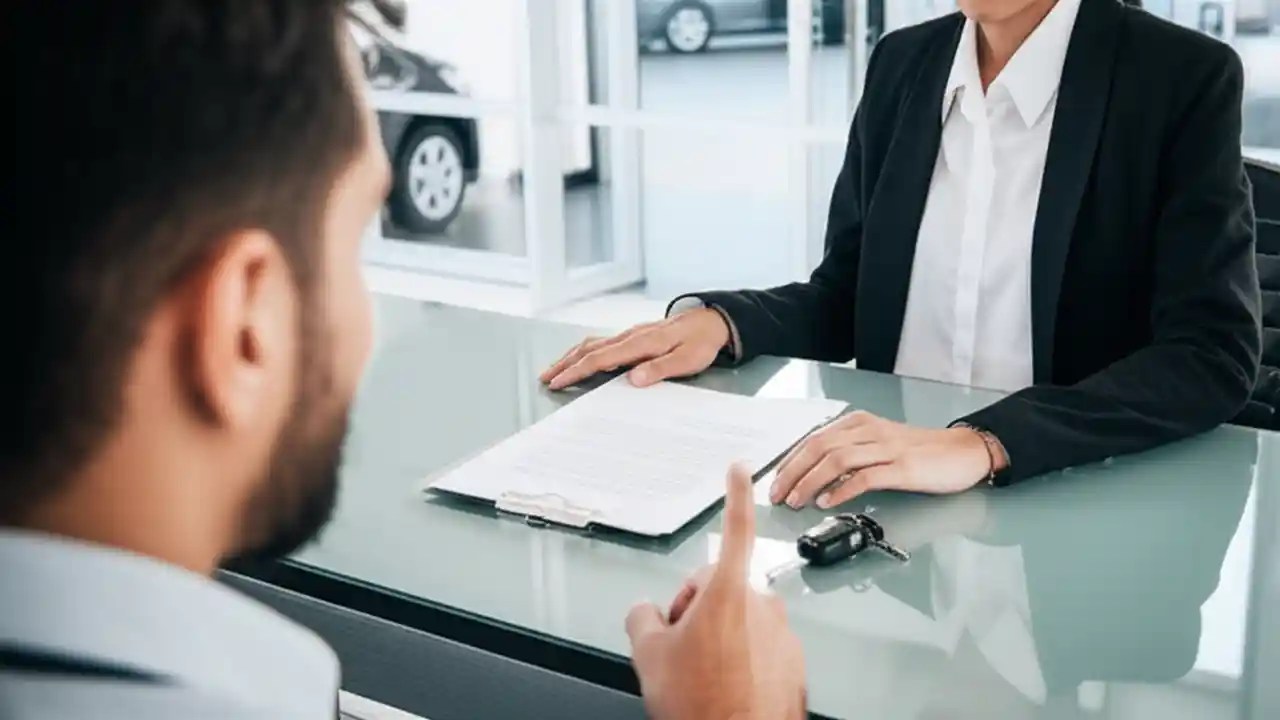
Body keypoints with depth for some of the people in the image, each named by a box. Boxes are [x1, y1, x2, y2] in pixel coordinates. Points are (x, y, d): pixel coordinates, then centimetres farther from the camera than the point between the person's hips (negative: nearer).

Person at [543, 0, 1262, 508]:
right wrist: (719, 321, -8)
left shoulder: (1185, 78, -8)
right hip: (889, 487, 4)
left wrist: (982, 443, -30)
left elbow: (1212, 355, -16)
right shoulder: (904, 63, 5)